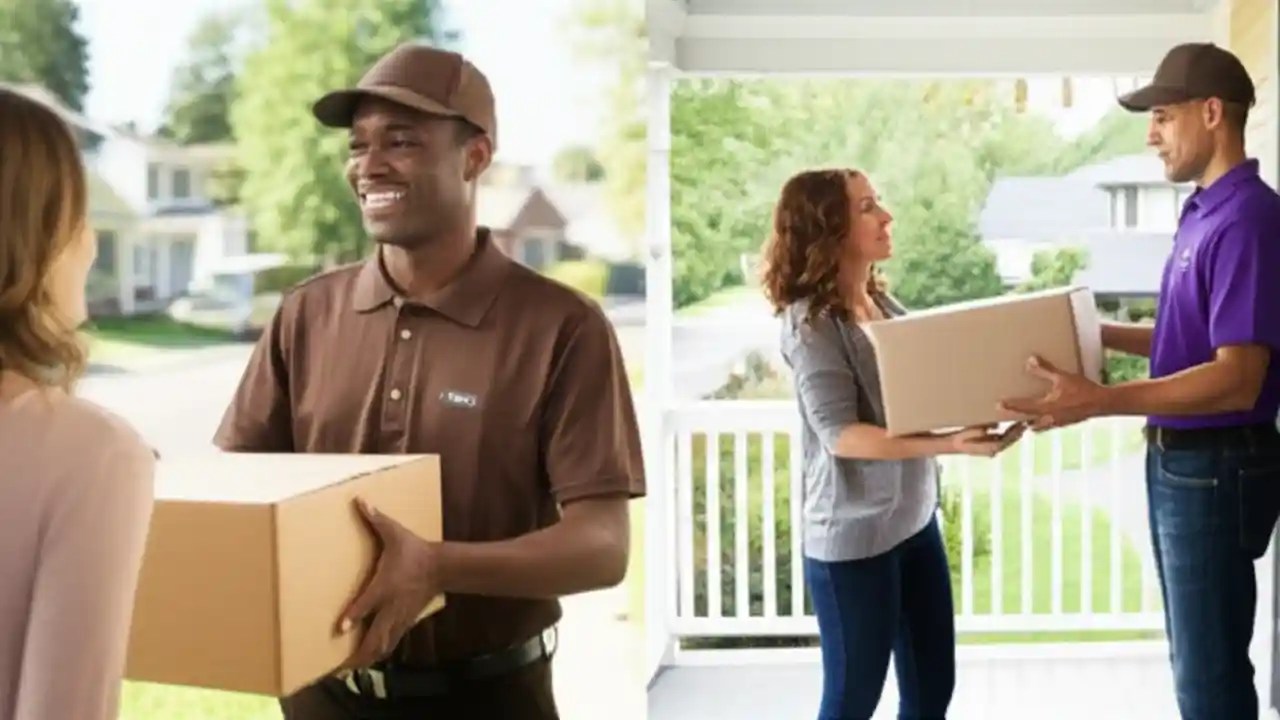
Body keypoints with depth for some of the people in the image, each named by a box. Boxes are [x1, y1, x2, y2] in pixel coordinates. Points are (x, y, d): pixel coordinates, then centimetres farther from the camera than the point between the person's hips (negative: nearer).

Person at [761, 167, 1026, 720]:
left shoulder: (884, 304, 8)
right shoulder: (811, 321, -15)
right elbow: (838, 434, -23)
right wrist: (949, 444, -32)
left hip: (914, 520, 8)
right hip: (852, 537, -8)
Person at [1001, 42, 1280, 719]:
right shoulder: (1202, 212, 11)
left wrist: (1099, 399, -34)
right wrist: (1099, 333, 9)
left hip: (1216, 468, -10)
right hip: (1179, 461, 10)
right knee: (1195, 659, 21)